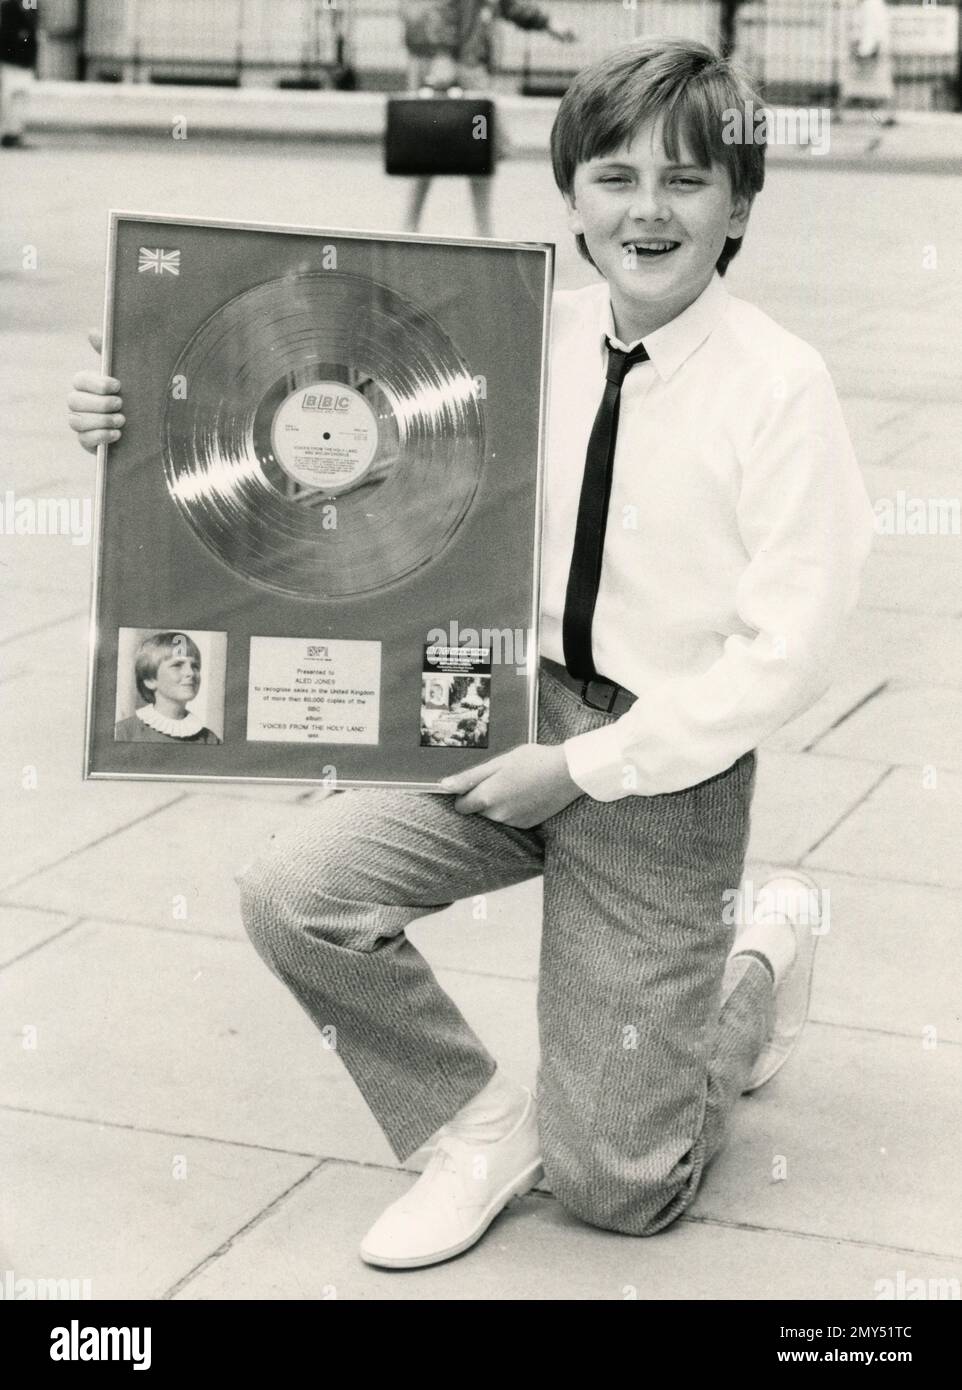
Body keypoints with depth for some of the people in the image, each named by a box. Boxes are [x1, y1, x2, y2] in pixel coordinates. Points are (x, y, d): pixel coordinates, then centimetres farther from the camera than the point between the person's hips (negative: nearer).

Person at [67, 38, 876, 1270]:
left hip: (667, 769, -4)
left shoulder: (780, 386, -16)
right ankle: (476, 1126, 7)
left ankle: (758, 955, 31)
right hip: (516, 709, 4)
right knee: (294, 892, -19)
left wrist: (584, 766, -17)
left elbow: (784, 653, -16)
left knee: (608, 1186, 1)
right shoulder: (532, 344, -3)